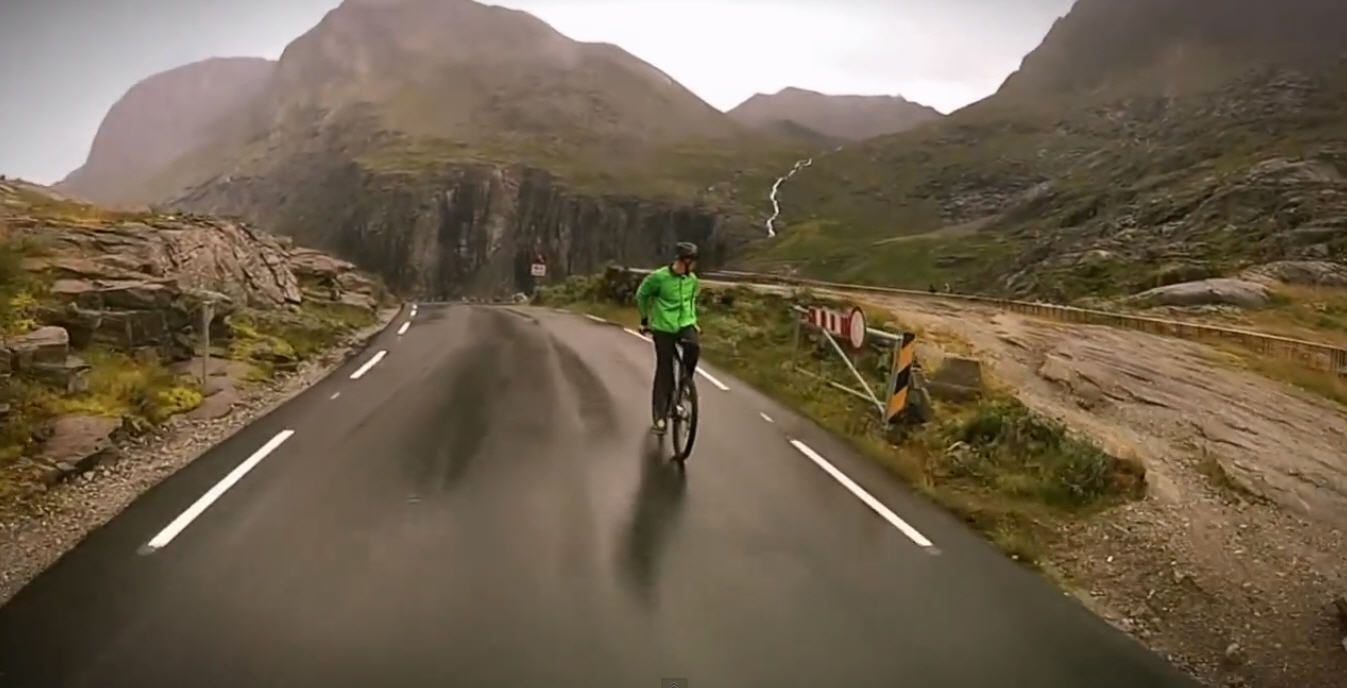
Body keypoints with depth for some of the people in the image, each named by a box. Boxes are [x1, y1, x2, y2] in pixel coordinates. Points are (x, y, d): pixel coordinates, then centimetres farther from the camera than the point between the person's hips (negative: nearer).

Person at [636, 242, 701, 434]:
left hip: (685, 325, 3)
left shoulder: (692, 280, 0)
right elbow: (641, 295, 2)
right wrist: (645, 319, 7)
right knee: (664, 371, -3)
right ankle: (660, 415, 9)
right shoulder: (659, 277, -14)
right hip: (663, 328, -3)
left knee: (694, 346, -30)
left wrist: (693, 321, 15)